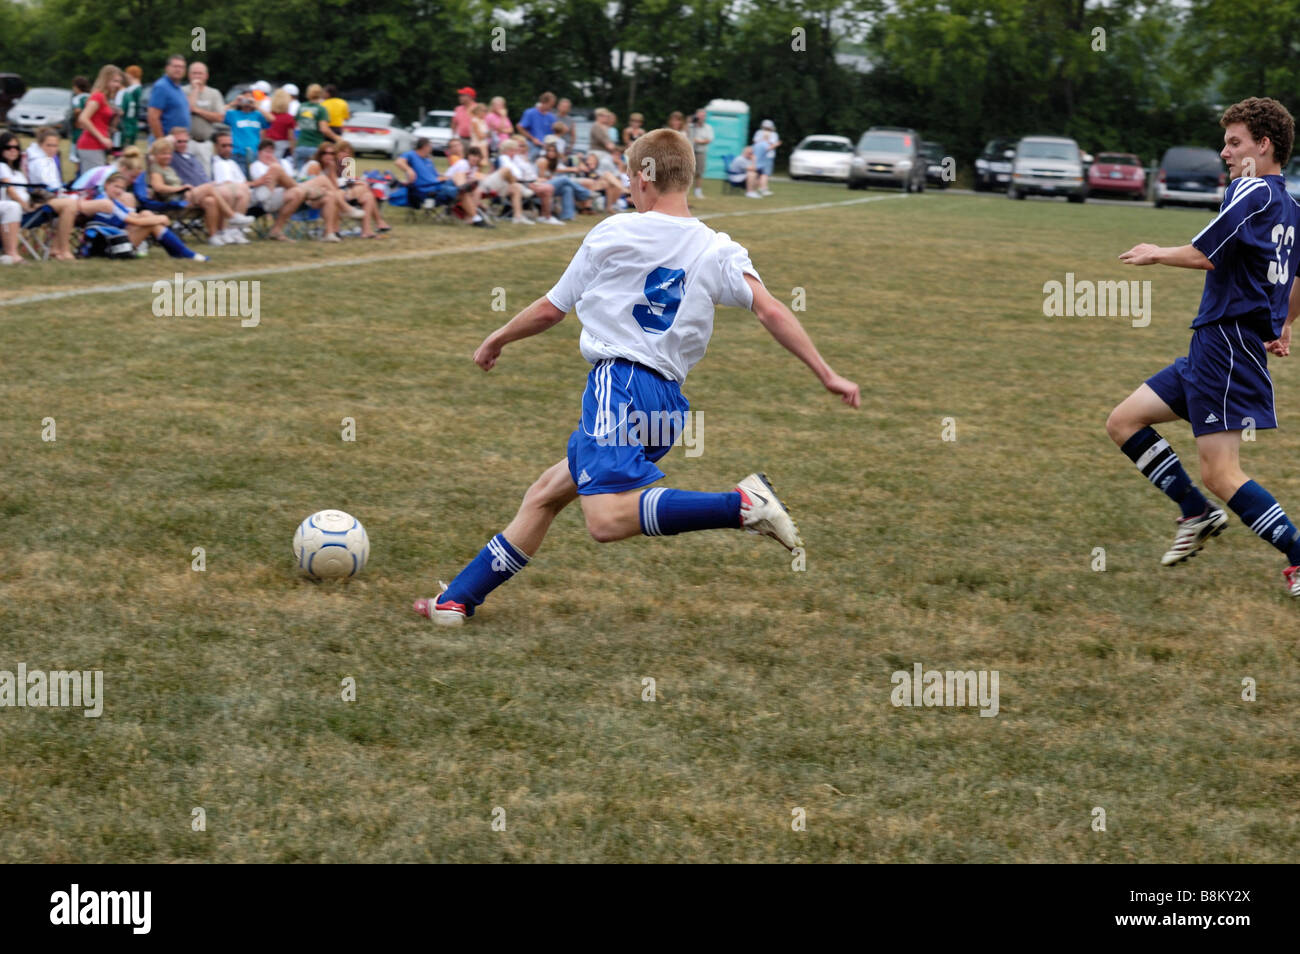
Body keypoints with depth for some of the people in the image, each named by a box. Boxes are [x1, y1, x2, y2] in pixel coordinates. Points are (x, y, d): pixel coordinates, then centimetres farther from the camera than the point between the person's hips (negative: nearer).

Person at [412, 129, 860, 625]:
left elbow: (550, 309, 13)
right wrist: (828, 375, -3)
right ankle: (459, 597, 21)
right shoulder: (718, 250, 9)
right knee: (544, 493, 18)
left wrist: (496, 340, 30)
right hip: (669, 399, 7)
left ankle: (741, 505, -35)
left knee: (607, 519, -25)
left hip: (619, 380, -7)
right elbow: (770, 311, -4)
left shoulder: (611, 234, 3)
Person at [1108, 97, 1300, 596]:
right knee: (1123, 422, 12)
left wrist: (1157, 254, 1)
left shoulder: (1253, 191, -12)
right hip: (1209, 348, 10)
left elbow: (1203, 255, -17)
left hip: (1228, 346, -10)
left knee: (1220, 474, -12)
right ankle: (1197, 513, 13)